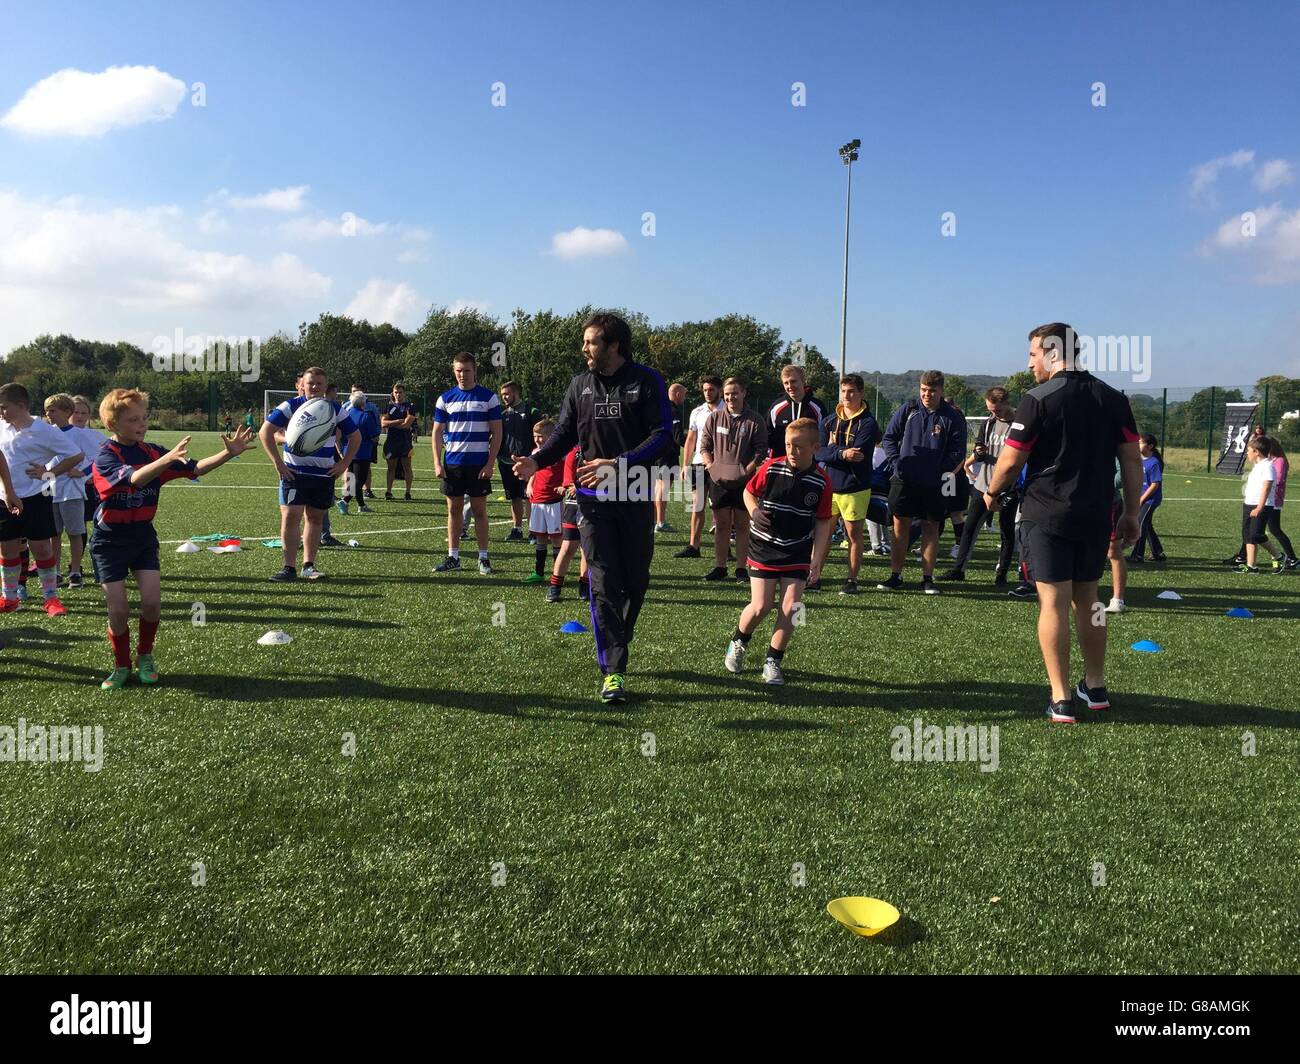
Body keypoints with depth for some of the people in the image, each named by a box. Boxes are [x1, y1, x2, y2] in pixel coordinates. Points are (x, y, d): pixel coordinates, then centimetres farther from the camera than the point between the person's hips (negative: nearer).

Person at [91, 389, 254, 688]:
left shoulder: (152, 452, -1)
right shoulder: (105, 457, -17)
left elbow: (194, 468, -9)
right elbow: (134, 478, -37)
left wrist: (229, 453, -24)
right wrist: (167, 459, -54)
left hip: (143, 534, 4)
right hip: (110, 539, -3)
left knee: (152, 602, -8)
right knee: (119, 610, -3)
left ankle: (145, 657, 16)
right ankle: (121, 666, 19)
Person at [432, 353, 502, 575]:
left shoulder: (489, 397, 0)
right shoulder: (446, 398, 6)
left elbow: (496, 432, -1)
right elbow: (437, 432, 8)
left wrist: (490, 463, -9)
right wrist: (437, 463, -1)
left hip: (479, 464, -2)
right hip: (452, 464, 3)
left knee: (479, 510, 2)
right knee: (454, 509, 7)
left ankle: (483, 558, 9)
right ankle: (453, 557, 15)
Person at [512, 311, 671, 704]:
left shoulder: (647, 381, -4)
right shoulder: (581, 385, 7)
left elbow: (662, 433, -11)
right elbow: (565, 432, 11)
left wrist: (619, 464, -22)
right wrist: (537, 459, -7)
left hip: (636, 496, -1)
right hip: (593, 498, 1)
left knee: (635, 580, 9)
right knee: (603, 584, -4)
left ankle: (614, 645, 34)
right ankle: (613, 670, -2)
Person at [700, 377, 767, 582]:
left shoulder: (755, 421, 0)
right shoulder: (714, 418, 7)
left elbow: (761, 451, 0)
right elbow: (704, 445, 12)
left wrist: (748, 469, -11)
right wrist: (710, 464, -2)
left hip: (744, 481, -2)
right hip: (718, 480, 2)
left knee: (742, 525, 5)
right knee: (721, 524, 7)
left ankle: (741, 568, 11)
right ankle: (719, 567, 15)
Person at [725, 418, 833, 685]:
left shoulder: (821, 482, -8)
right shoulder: (771, 468, -10)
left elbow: (823, 522, 0)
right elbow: (749, 491, 7)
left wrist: (817, 559, -5)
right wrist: (753, 510, -14)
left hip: (797, 554, 1)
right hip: (765, 549, -1)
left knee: (790, 608, -4)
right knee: (760, 607, -4)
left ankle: (773, 662, 13)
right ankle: (738, 642, 25)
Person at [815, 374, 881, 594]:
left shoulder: (868, 423, -7)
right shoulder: (828, 421, 7)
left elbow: (858, 454, -18)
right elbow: (819, 452, -4)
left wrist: (832, 448, -7)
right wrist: (842, 453, -19)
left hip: (855, 488, -4)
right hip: (829, 485, 4)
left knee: (854, 534, 5)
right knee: (823, 532, 6)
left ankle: (852, 580, 14)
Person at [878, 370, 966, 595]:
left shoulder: (953, 417, -1)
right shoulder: (908, 409, 2)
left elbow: (958, 452, 0)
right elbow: (889, 436, 8)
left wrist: (940, 470, -11)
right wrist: (897, 462, -3)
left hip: (934, 484, -1)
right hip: (904, 480, 1)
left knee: (931, 528, 6)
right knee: (900, 526, 4)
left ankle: (928, 578, 14)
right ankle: (895, 576, 12)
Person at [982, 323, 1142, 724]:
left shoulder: (1038, 400, -10)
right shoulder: (1113, 398, 8)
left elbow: (1010, 462, -9)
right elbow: (1131, 459, 8)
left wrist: (992, 493, 9)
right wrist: (1131, 514, 14)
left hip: (1046, 515, -5)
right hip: (1095, 517, 6)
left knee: (1053, 601, -2)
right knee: (1086, 597, 18)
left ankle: (1062, 701, 0)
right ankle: (1095, 687, 28)